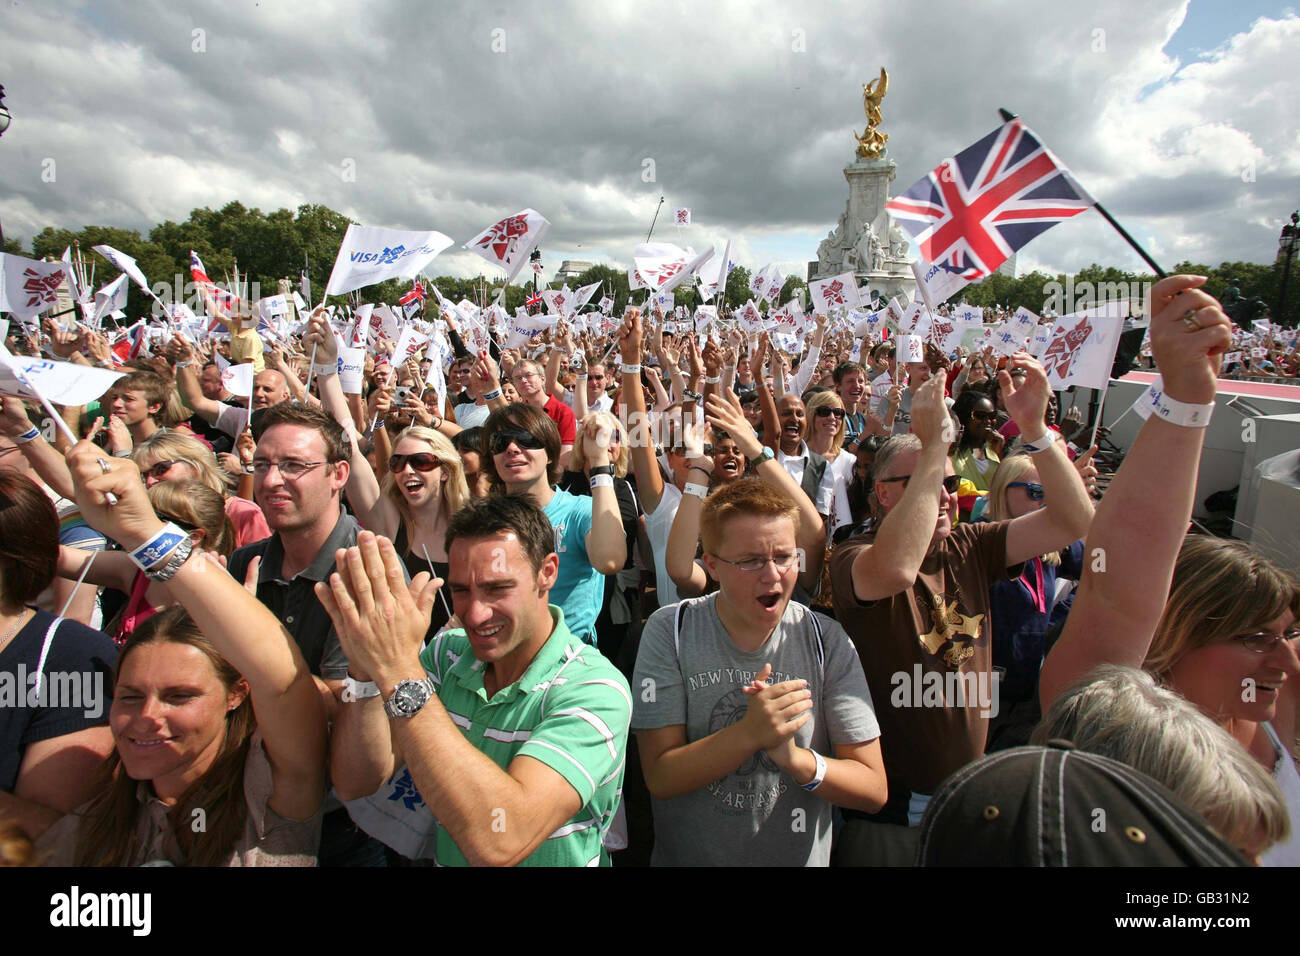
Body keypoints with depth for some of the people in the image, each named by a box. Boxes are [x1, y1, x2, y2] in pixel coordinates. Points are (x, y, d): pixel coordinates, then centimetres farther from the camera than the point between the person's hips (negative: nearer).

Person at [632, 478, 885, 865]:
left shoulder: (827, 641, -8)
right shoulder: (670, 631, -10)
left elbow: (874, 789, -6)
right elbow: (660, 777, -13)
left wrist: (795, 758, -23)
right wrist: (750, 733, -27)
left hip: (799, 856, 1)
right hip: (687, 854, 0)